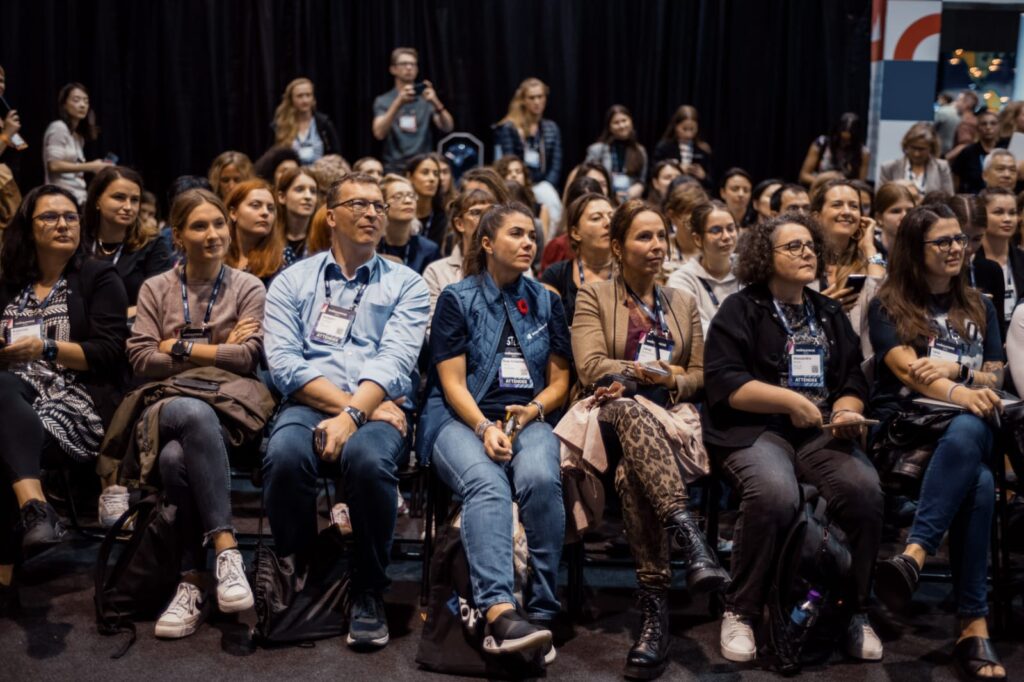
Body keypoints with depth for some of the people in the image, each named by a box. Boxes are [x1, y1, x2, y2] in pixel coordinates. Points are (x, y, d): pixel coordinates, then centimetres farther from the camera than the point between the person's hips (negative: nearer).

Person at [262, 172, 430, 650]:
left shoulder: (405, 284, 14)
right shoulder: (292, 282, 15)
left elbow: (393, 361, -2)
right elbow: (283, 361, 0)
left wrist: (353, 414, -20)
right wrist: (355, 406, -10)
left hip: (378, 409, -1)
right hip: (309, 404, 1)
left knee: (368, 458, -36)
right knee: (285, 455, -34)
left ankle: (368, 594, -15)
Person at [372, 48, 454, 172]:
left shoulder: (426, 98, 10)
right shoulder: (383, 101, 7)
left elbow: (447, 127, -4)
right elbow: (379, 133, -11)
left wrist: (436, 103, -22)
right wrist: (398, 103, -23)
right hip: (394, 168, -1)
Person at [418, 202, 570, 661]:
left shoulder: (547, 303, 18)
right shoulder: (457, 299, 8)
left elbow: (559, 381, 15)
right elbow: (452, 382, -1)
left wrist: (533, 409, -7)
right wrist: (485, 427, -18)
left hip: (528, 420, 2)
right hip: (461, 418, -2)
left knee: (541, 479, -34)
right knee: (486, 484, -36)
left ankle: (540, 612, -30)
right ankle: (499, 612, -52)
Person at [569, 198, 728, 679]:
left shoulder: (683, 303, 23)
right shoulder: (593, 297, 11)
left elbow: (699, 375, 17)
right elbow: (591, 368, -4)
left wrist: (670, 380, -5)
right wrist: (656, 374, -5)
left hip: (672, 419, 2)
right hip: (616, 416, -1)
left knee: (633, 473, -36)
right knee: (633, 409, -42)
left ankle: (655, 607, -41)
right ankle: (689, 534, -52)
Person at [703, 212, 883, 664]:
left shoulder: (831, 314, 22)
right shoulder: (740, 310, 4)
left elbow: (854, 380, 18)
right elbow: (723, 382, -7)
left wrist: (847, 411, -5)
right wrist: (789, 399, -13)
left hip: (822, 434, 4)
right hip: (755, 429, -4)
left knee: (864, 489, -27)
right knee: (775, 494, -36)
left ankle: (854, 610, -8)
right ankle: (741, 611, -16)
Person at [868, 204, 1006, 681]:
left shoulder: (979, 308, 22)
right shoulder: (888, 306, 7)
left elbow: (993, 380, 17)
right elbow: (908, 370, -10)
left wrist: (953, 368, -6)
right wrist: (960, 392, -30)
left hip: (967, 428, 3)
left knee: (968, 431, -39)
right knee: (978, 484, -37)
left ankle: (913, 556, -48)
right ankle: (973, 625, -38)